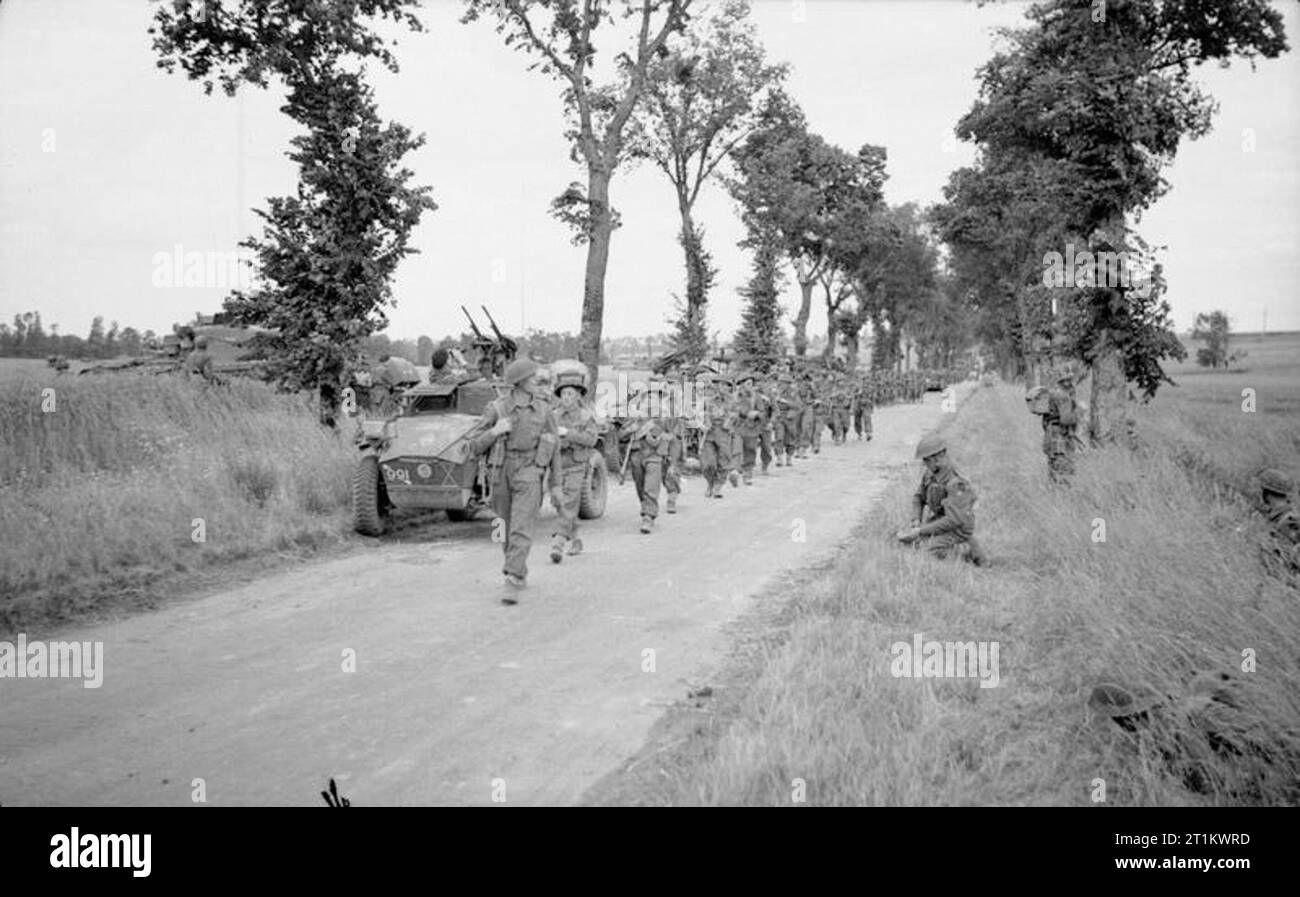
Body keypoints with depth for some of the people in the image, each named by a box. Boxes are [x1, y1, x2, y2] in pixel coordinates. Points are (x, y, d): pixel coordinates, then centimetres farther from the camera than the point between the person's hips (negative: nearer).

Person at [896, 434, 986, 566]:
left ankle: (962, 549, -2)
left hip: (957, 530, -8)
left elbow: (955, 519, -35)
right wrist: (916, 521, -9)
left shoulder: (955, 482, -29)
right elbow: (919, 498, 11)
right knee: (904, 537, -2)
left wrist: (920, 531, -31)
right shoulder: (931, 473, -2)